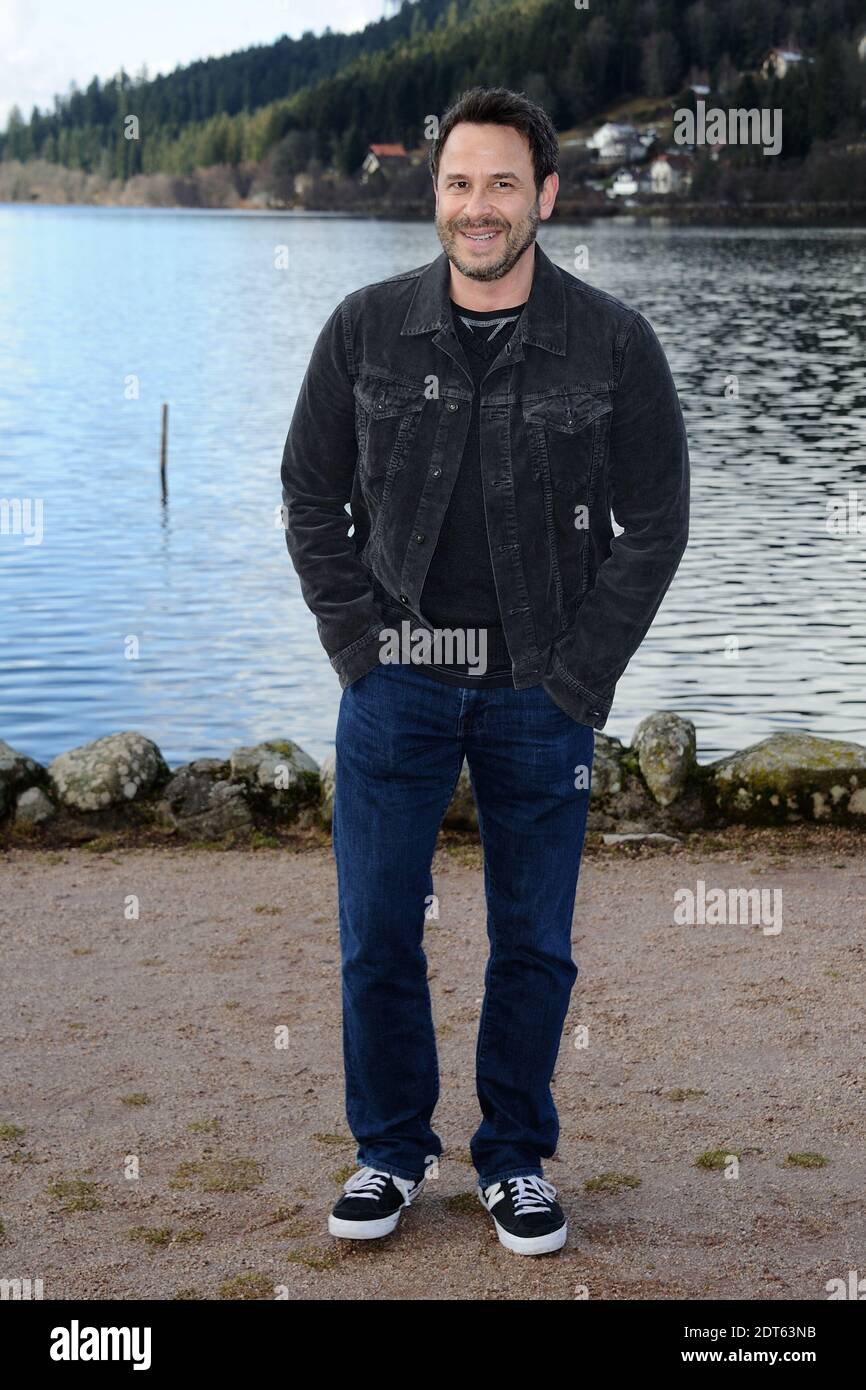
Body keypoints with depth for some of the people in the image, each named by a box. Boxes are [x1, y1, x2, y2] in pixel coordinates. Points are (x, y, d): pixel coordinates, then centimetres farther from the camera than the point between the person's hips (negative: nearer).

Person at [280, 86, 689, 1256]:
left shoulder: (613, 345, -3)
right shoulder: (367, 329, 1)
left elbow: (655, 524, 0)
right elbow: (311, 498, 6)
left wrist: (579, 676, -6)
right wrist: (360, 645, -3)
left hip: (542, 693, -1)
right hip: (397, 684, 1)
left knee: (534, 942, 7)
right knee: (376, 934, 4)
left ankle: (518, 1161, 25)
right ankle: (392, 1152, 23)